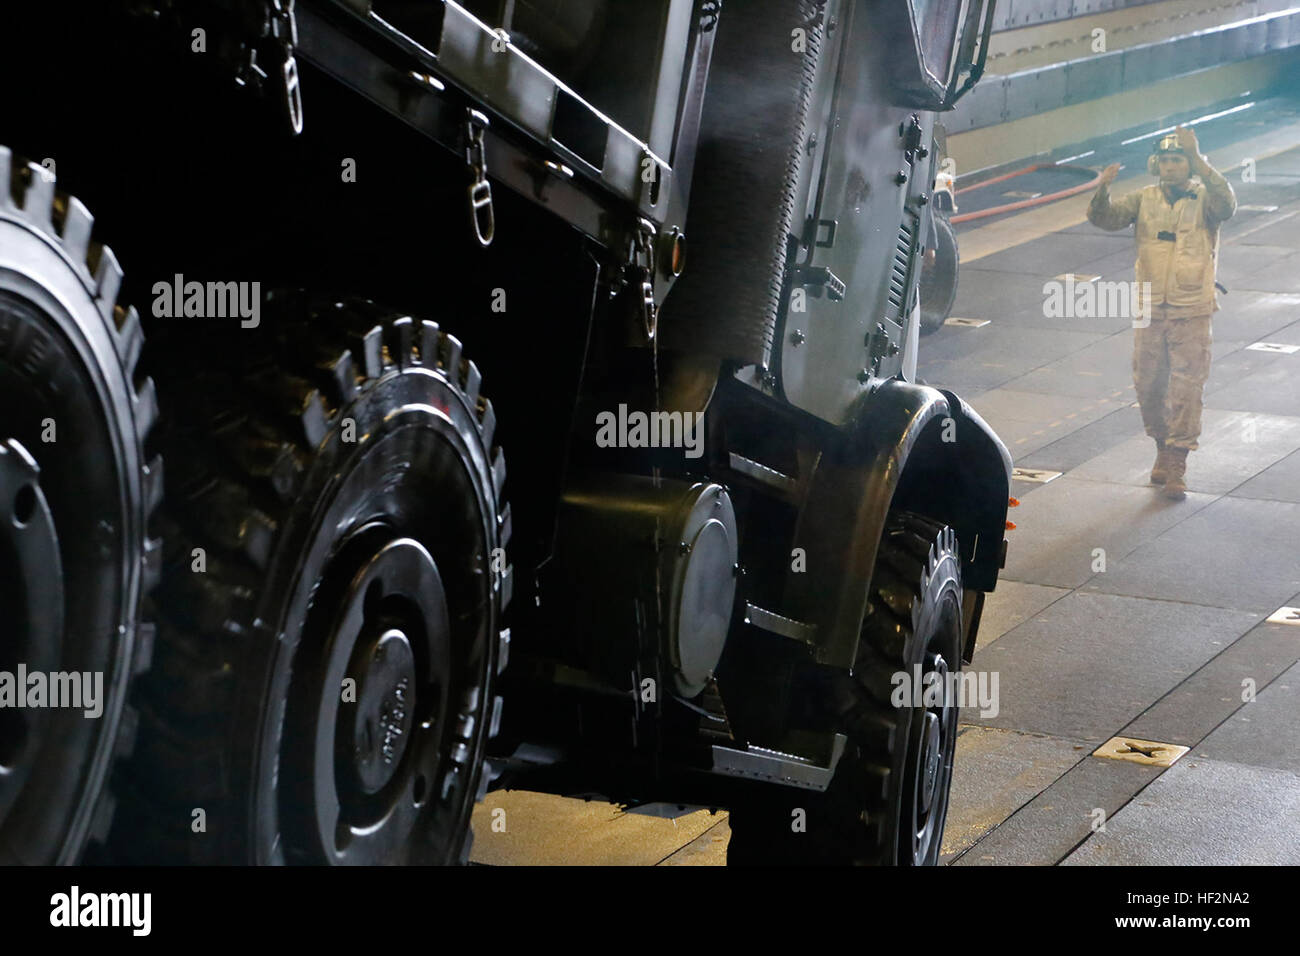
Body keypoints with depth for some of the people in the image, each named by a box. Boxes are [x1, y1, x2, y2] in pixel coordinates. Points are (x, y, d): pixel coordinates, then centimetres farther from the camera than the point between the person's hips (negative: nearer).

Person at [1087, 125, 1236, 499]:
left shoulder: (1203, 199, -4)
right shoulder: (1145, 199, 5)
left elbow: (1226, 203, -27)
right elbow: (1103, 217, -6)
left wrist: (1197, 159, -34)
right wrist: (1103, 189, -28)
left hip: (1191, 311, -3)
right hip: (1149, 310, 3)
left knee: (1187, 387, -4)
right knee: (1148, 385, 10)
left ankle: (1176, 467, -1)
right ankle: (1163, 448, 31)